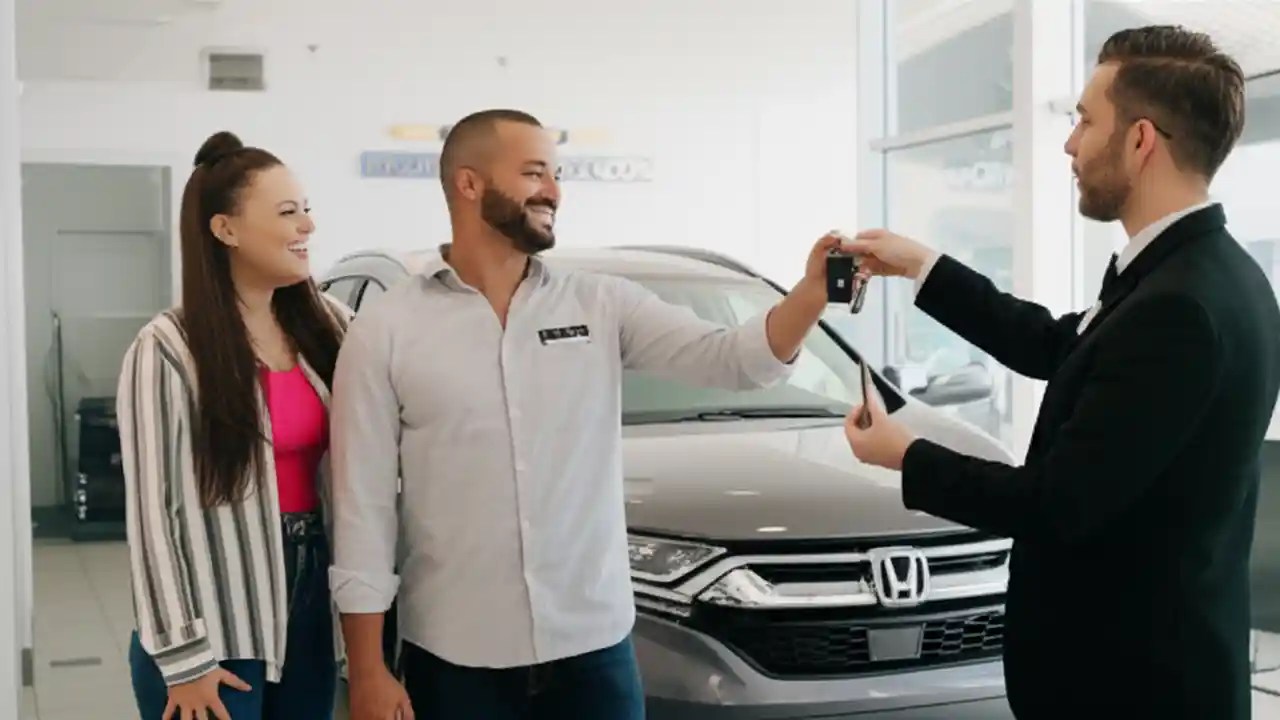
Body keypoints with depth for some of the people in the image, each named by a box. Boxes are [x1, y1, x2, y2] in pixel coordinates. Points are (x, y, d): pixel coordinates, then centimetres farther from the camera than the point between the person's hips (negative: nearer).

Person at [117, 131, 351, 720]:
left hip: (311, 598, 5)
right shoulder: (169, 349, -11)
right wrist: (181, 655, -12)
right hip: (215, 627, -5)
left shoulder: (326, 325, 5)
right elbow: (154, 511, -11)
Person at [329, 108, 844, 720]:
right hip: (455, 661, -2)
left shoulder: (602, 305, 4)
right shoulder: (386, 332, -3)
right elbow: (364, 510, -3)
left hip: (594, 648, 2)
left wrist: (811, 295, -27)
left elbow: (729, 358, -7)